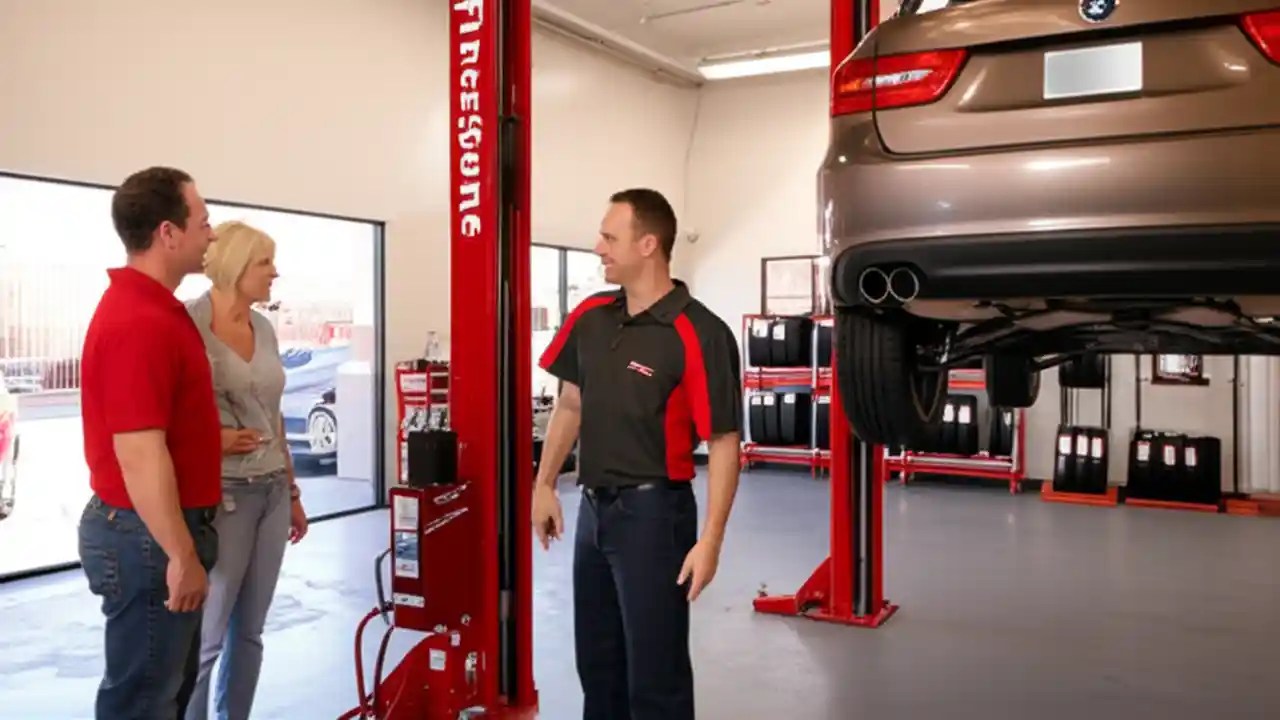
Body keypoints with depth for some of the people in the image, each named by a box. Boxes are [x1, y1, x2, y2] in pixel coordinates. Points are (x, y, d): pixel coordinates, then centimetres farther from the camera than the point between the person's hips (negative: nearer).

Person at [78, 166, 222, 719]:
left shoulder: (152, 307, 10)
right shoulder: (140, 322, -23)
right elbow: (139, 455, -27)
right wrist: (182, 555, -22)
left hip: (160, 528, 10)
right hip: (150, 535, -10)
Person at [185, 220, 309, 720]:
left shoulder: (264, 328, 10)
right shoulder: (187, 324, -11)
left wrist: (292, 491, 18)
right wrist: (210, 438, -23)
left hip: (271, 492, 7)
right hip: (221, 494, -7)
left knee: (249, 629, 14)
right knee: (205, 635, 1)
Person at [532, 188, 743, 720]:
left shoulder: (698, 335, -18)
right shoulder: (591, 317, 3)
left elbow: (723, 443, -17)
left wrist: (710, 539, -20)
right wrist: (545, 483, 14)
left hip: (653, 511, -7)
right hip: (593, 507, 7)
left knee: (655, 671, 5)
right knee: (596, 661, 20)